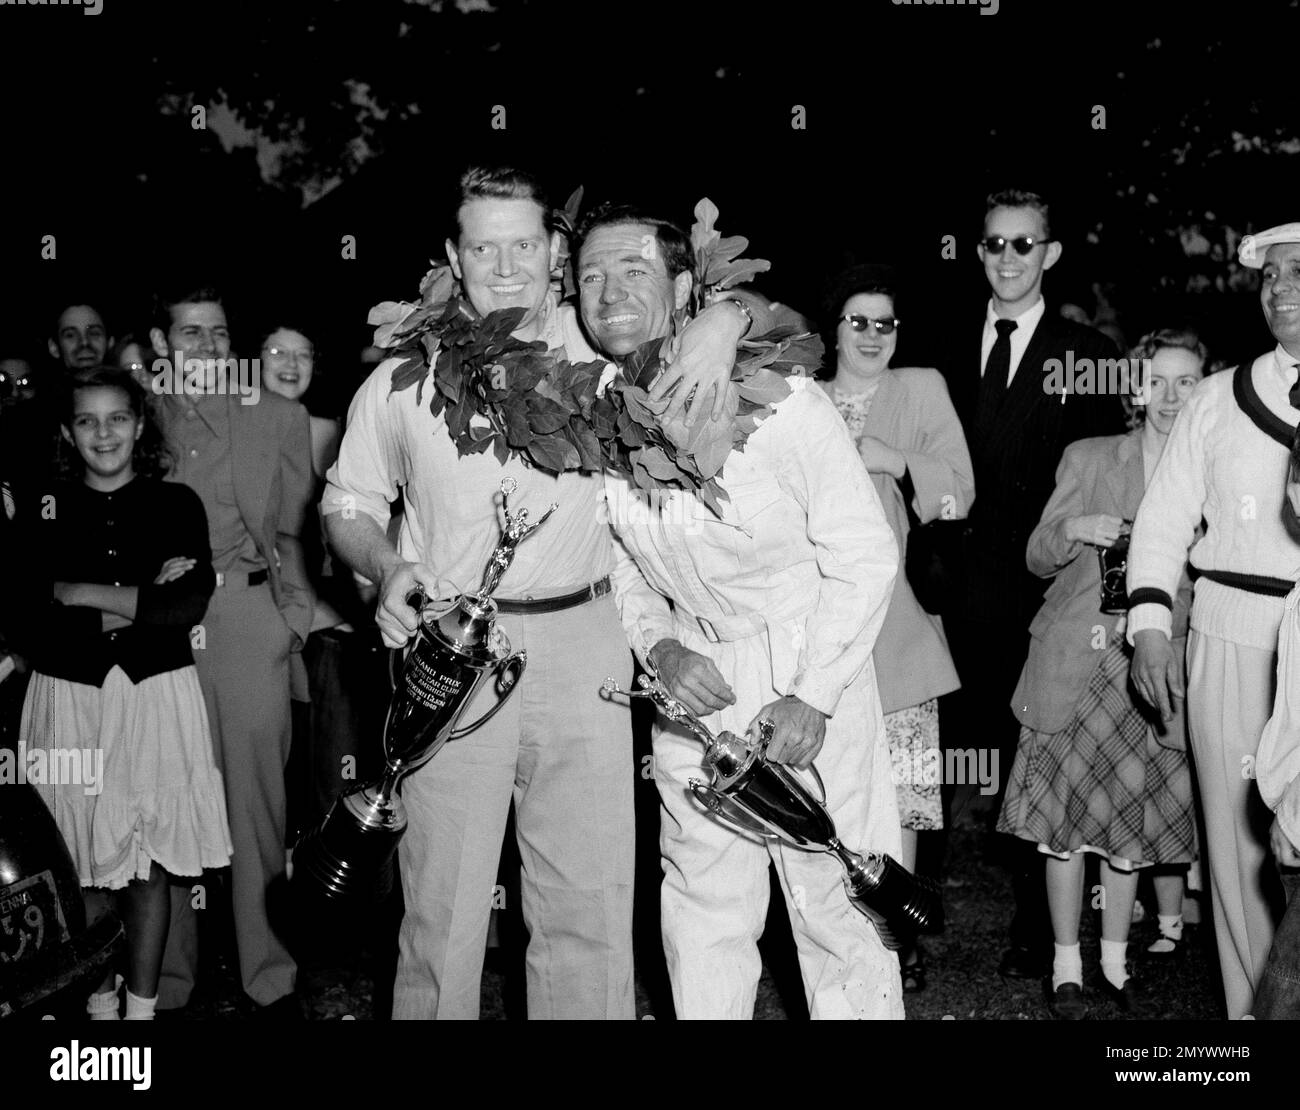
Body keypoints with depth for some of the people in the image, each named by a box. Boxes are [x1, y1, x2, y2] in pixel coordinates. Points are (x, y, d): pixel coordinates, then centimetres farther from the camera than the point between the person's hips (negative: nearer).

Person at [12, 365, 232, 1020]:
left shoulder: (176, 504, 3)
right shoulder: (46, 510, 5)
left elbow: (190, 605, -9)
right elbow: (32, 616, -6)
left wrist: (82, 592, -9)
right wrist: (139, 603, -12)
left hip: (156, 694, -1)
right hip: (71, 697, 1)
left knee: (149, 866, 3)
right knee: (88, 866, 5)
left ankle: (143, 1004, 13)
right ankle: (98, 1001, 19)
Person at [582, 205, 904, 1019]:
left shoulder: (778, 399, -18)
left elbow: (865, 555, -13)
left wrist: (814, 697, -17)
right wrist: (658, 644, -5)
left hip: (810, 671, -4)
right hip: (693, 679, 4)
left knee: (838, 907, 2)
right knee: (703, 909, 13)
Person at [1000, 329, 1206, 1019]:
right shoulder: (1087, 459, 4)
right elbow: (1038, 559, 5)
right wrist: (1076, 530, -14)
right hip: (1075, 660, -1)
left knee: (1132, 818, 5)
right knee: (1067, 817, 1)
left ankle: (1115, 960, 21)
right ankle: (1067, 967, 12)